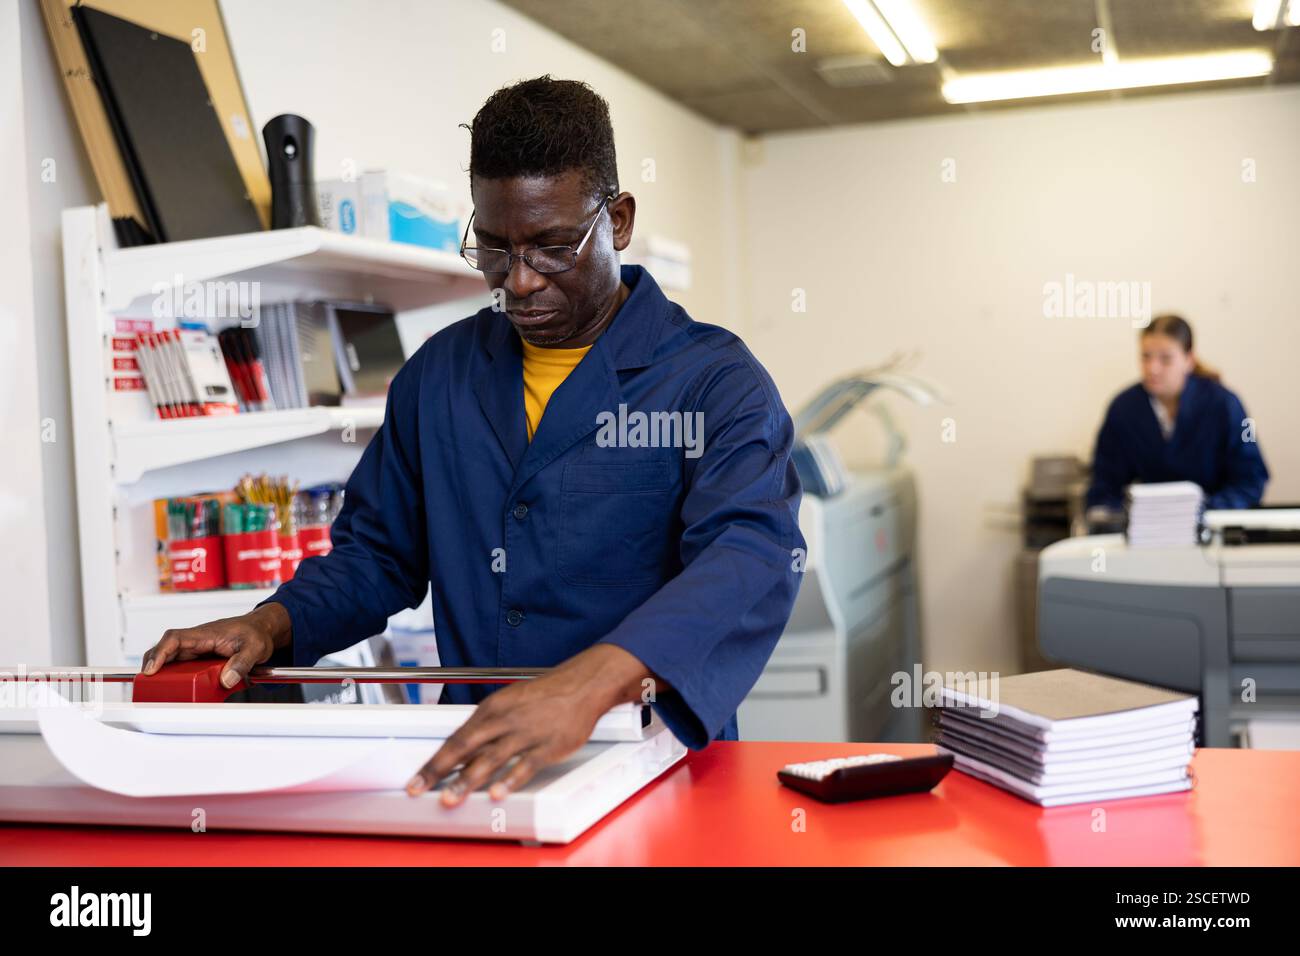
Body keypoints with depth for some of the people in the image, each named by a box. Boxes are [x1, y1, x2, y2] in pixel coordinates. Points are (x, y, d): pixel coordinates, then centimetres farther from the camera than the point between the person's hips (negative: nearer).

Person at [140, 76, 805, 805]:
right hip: (464, 765, 4)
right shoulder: (440, 373, 12)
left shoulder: (716, 383, -7)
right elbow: (376, 551, 20)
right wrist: (273, 623, -1)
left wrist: (593, 681, -41)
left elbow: (752, 557, -24)